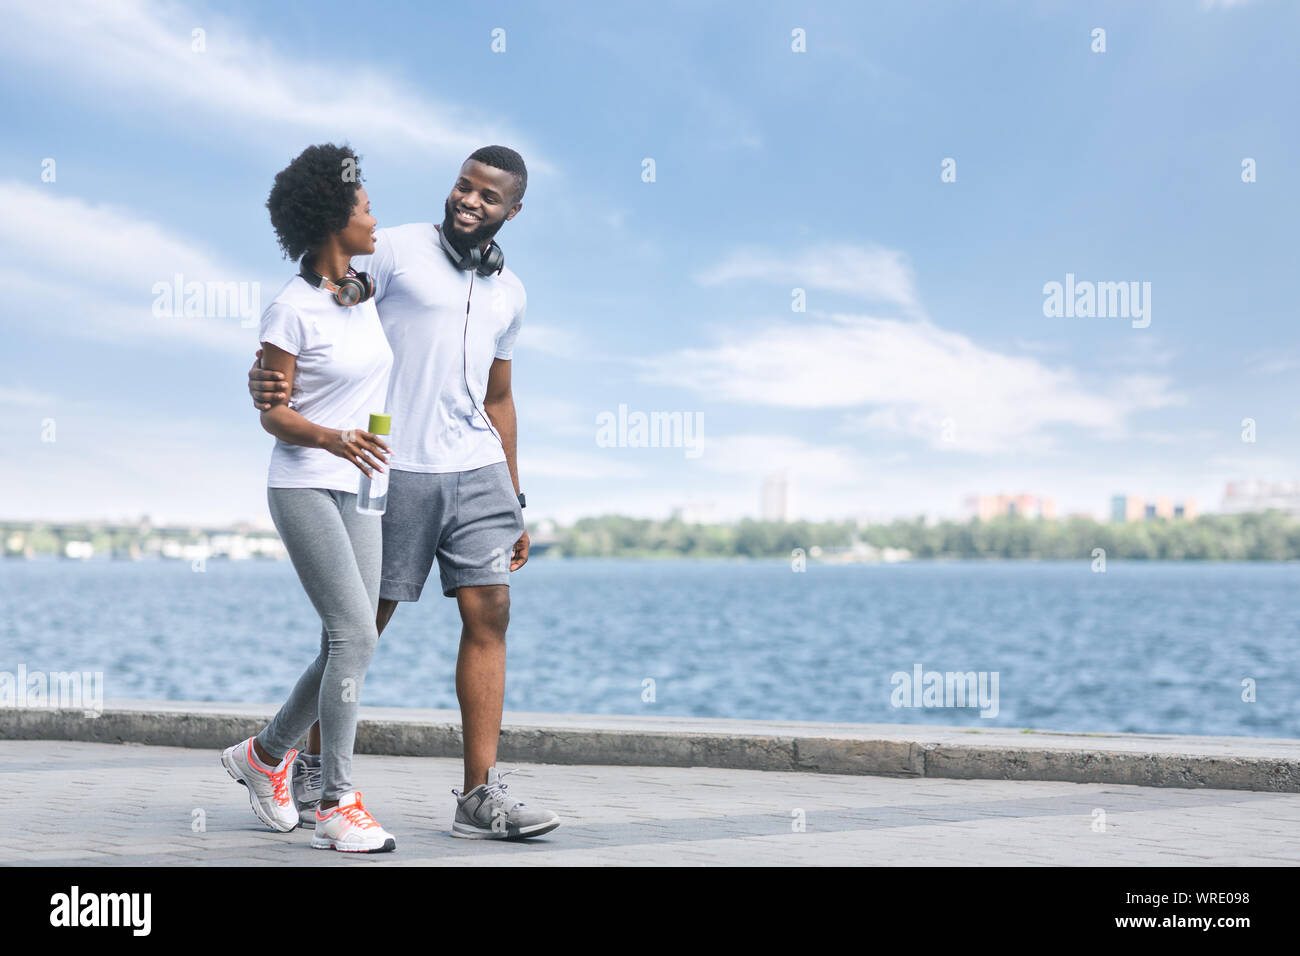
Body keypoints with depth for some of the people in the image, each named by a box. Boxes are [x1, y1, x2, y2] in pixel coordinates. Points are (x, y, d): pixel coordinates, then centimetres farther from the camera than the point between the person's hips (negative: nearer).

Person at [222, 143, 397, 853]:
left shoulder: (366, 292, 9)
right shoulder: (292, 308, -12)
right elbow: (273, 412, -14)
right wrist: (333, 439, -30)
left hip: (358, 489, 8)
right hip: (305, 487, -8)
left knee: (353, 643, 6)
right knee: (355, 634, -16)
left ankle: (266, 754, 28)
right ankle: (336, 806, -9)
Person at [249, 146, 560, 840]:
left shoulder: (508, 293, 16)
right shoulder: (394, 251, -1)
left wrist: (515, 505, 20)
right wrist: (266, 375, -26)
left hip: (478, 471, 5)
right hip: (395, 468, -4)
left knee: (488, 614, -5)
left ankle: (480, 796, -3)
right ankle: (313, 764, 23)